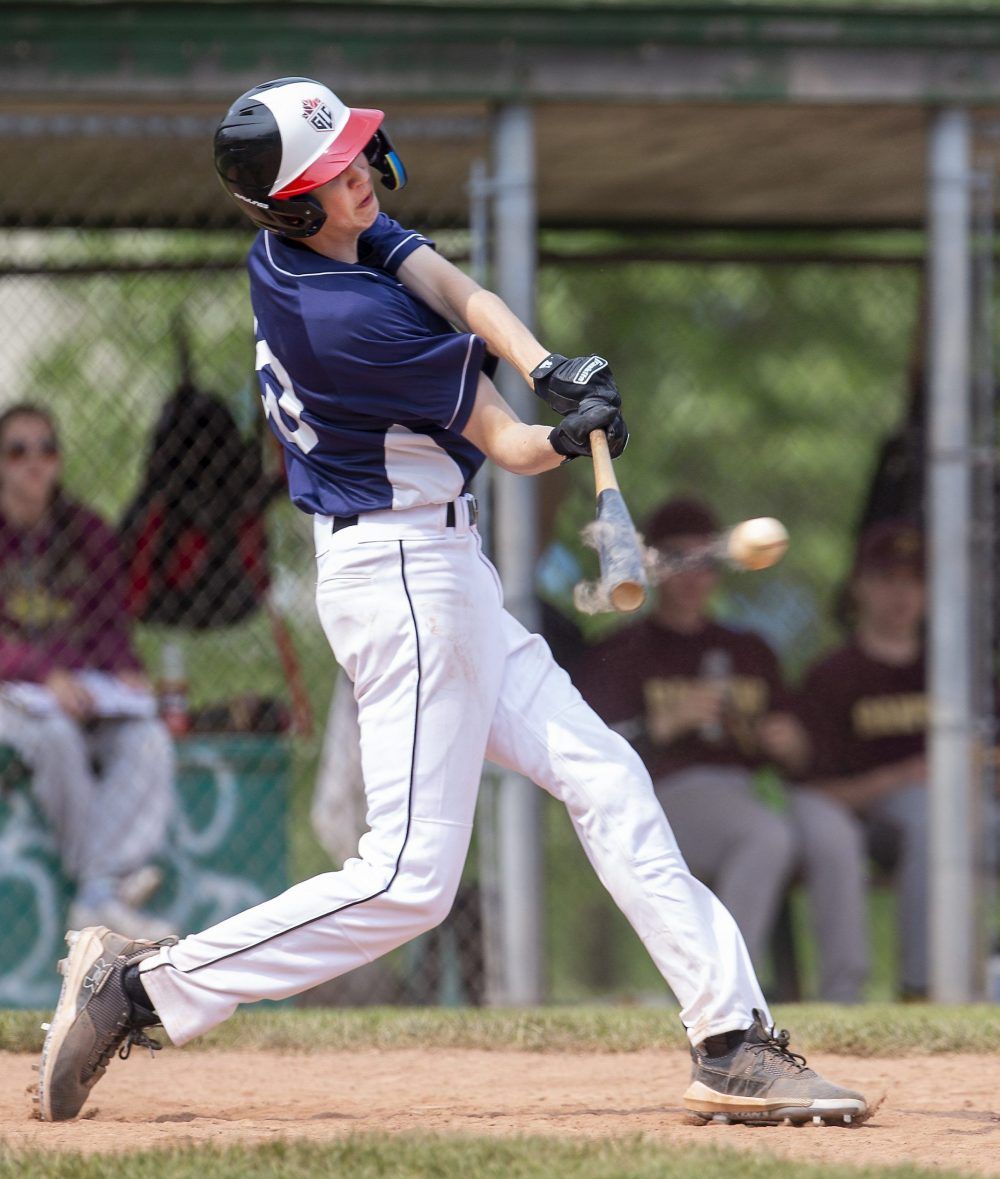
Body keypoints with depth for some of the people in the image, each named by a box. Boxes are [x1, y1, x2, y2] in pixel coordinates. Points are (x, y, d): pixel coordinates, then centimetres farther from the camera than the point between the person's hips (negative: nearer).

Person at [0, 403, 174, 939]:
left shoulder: (89, 534, 11)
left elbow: (111, 625, 13)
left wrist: (125, 671, -8)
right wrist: (47, 675, -24)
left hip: (87, 688, 4)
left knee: (148, 741, -27)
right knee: (57, 735, -37)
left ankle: (99, 895, -36)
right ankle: (100, 883, -30)